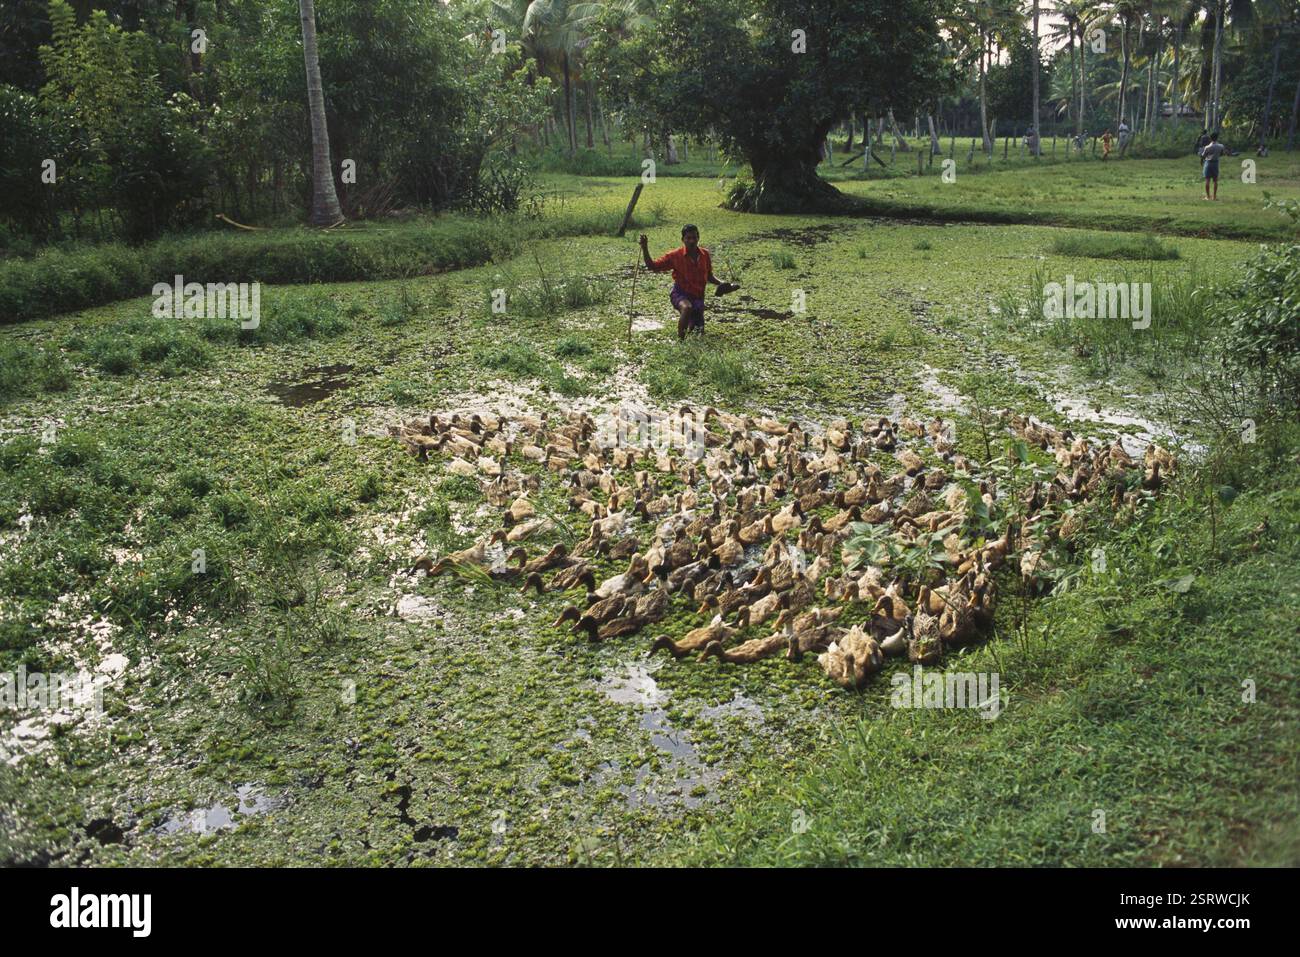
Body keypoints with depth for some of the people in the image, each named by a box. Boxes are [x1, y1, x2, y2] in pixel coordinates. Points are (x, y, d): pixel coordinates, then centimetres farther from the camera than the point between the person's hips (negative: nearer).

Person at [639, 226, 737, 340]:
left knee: (699, 330, 9)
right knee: (687, 307, -40)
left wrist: (722, 283, -5)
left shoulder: (705, 255, -2)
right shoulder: (675, 255, -12)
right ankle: (680, 339, -26)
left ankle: (691, 322, 46)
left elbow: (709, 276, 12)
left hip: (698, 296, 4)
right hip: (680, 293, -4)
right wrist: (644, 248, -23)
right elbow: (652, 266, -11)